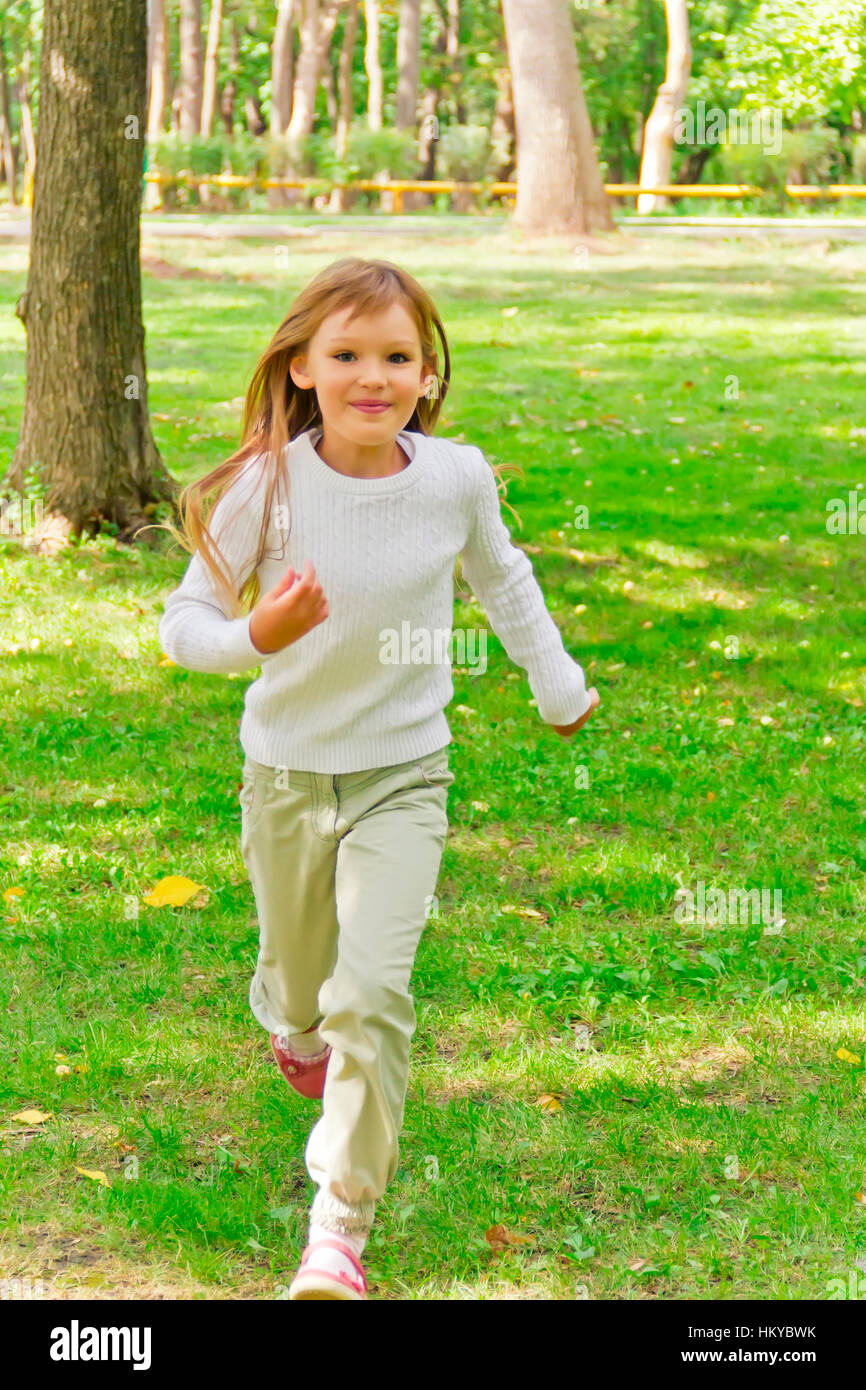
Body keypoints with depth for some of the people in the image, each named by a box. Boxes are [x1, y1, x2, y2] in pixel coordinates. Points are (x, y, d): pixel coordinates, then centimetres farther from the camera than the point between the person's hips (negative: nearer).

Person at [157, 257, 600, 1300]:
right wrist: (256, 635, -31)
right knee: (298, 972, 20)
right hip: (286, 770, 1)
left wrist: (559, 687, 19)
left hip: (403, 773, 0)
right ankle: (290, 1024, 60)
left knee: (372, 995, -13)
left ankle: (341, 1223, 1)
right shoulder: (266, 487, -17)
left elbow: (501, 576, 11)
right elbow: (183, 624, -10)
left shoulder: (456, 477, -11)